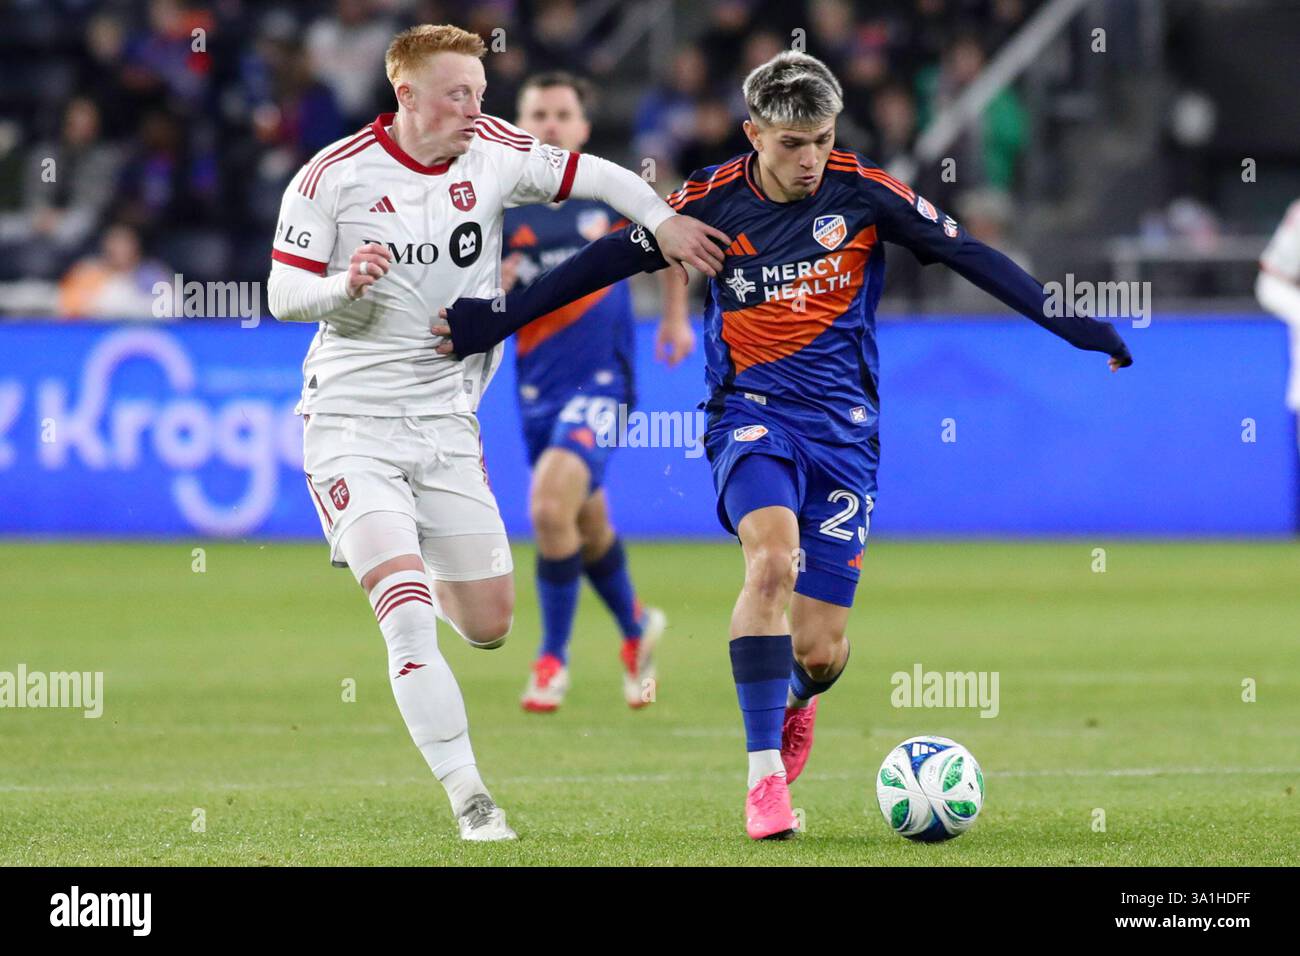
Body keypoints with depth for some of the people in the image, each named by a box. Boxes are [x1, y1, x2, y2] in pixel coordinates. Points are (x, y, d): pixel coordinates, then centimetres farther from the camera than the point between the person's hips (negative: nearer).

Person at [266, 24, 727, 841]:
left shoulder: (495, 153, -1)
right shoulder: (334, 176, -10)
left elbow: (589, 177, 12)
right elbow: (284, 293, -7)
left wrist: (663, 220, -2)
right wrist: (346, 284, -26)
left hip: (446, 421, 5)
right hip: (352, 421, -4)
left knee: (490, 626, 9)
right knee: (408, 614, -18)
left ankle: (409, 577, 44)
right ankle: (469, 797, -14)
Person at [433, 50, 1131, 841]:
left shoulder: (864, 193, -4)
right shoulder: (714, 202, -4)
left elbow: (969, 255, 0)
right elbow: (603, 263, 1)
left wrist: (1067, 322, -4)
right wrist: (493, 323, -1)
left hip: (844, 426, 1)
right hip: (752, 414, -1)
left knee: (820, 649, -2)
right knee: (772, 560, -31)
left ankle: (795, 697, 38)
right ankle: (765, 774, -26)